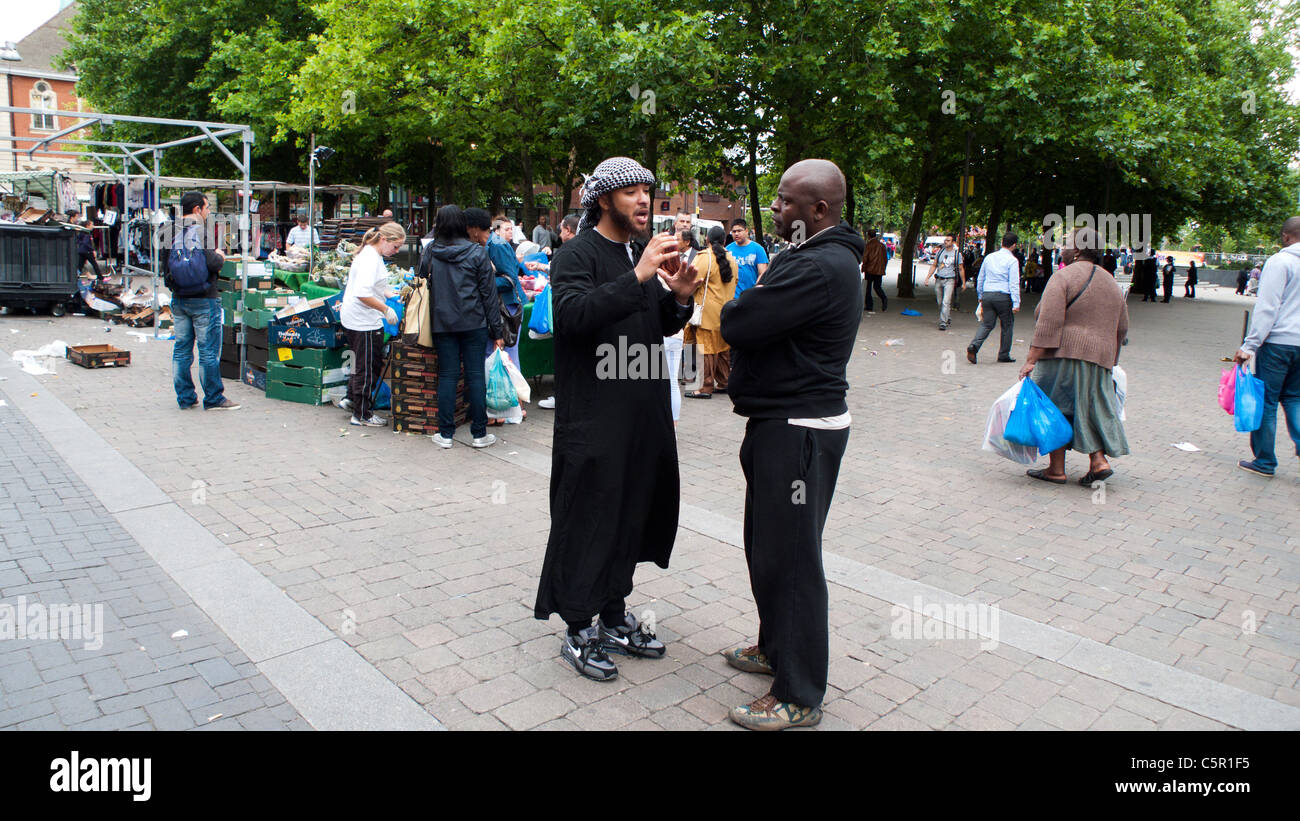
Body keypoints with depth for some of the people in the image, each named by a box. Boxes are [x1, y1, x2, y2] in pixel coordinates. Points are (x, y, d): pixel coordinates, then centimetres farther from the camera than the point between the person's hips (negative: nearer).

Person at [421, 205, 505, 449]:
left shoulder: (429, 252, 1)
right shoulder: (477, 253, -4)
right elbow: (489, 294, -2)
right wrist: (497, 330, 2)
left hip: (442, 323, 2)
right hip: (474, 323, -2)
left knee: (447, 376, 6)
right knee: (475, 376, 3)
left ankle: (445, 433, 10)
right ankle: (479, 433, 9)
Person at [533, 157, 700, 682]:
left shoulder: (643, 253, 16)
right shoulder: (577, 255, -9)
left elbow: (664, 327, 19)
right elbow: (573, 314, -26)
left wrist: (679, 298, -2)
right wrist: (637, 277, -31)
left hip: (643, 413, 8)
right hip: (593, 416, -8)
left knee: (632, 512, 15)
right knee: (588, 518, 0)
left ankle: (614, 617, 31)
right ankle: (578, 632, 16)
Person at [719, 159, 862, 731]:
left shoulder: (820, 268, -22)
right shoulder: (820, 257, 15)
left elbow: (736, 324, -24)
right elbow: (769, 320, 16)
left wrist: (734, 305, -3)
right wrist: (751, 303, -3)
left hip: (799, 431, -11)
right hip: (781, 421, 11)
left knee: (788, 557, -2)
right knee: (767, 546, 21)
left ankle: (798, 695, 12)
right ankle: (777, 647, 39)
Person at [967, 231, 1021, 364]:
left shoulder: (989, 257, 10)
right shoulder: (1012, 260, -7)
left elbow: (980, 278, 16)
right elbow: (1014, 283, -12)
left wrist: (980, 296, 26)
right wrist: (1016, 304, -11)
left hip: (987, 294, 5)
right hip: (1003, 296, -5)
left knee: (986, 324, 7)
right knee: (1007, 327, 11)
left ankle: (973, 346, -17)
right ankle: (1003, 355, 16)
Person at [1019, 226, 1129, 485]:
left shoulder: (1064, 276, -8)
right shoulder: (1111, 283, 15)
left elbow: (1049, 323, -17)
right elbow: (1122, 329, 17)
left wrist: (1031, 360, -18)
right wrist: (1107, 360, 24)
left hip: (1064, 355, -7)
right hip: (1099, 359, 7)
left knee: (1056, 411, 2)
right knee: (1089, 408, 17)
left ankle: (1056, 470, 5)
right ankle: (1099, 461, 5)